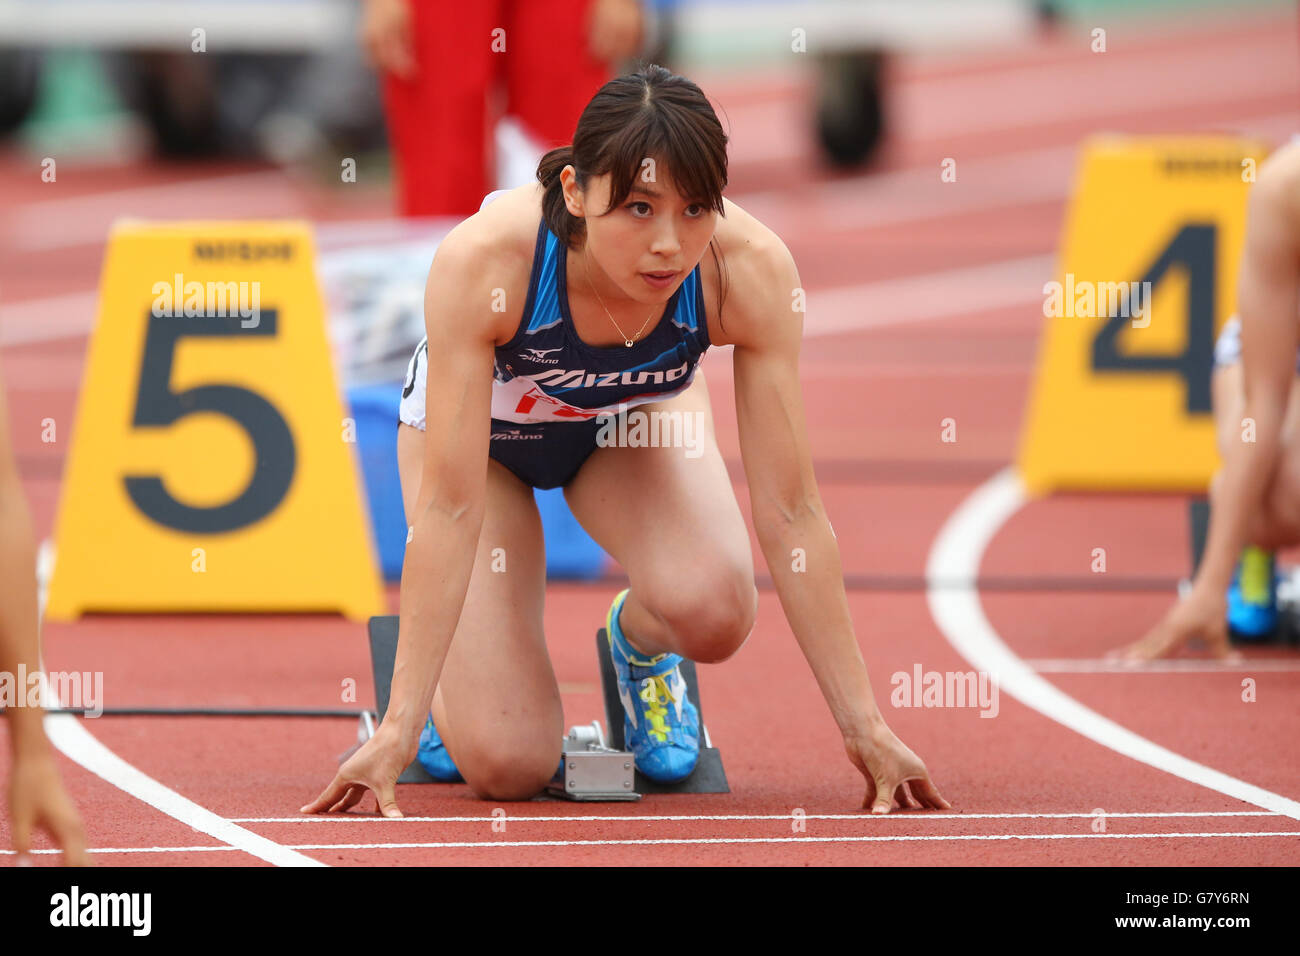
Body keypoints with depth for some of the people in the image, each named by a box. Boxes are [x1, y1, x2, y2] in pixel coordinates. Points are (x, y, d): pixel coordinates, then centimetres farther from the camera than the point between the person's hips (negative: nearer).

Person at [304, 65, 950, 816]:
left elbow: (790, 508, -28)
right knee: (508, 765, -16)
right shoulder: (482, 262, -41)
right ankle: (456, 676, 21)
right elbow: (450, 508, -37)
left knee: (713, 610, -30)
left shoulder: (750, 269, -35)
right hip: (483, 426, -2)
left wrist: (864, 726, -27)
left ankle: (639, 642, 8)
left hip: (634, 417, 2)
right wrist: (399, 727, -38)